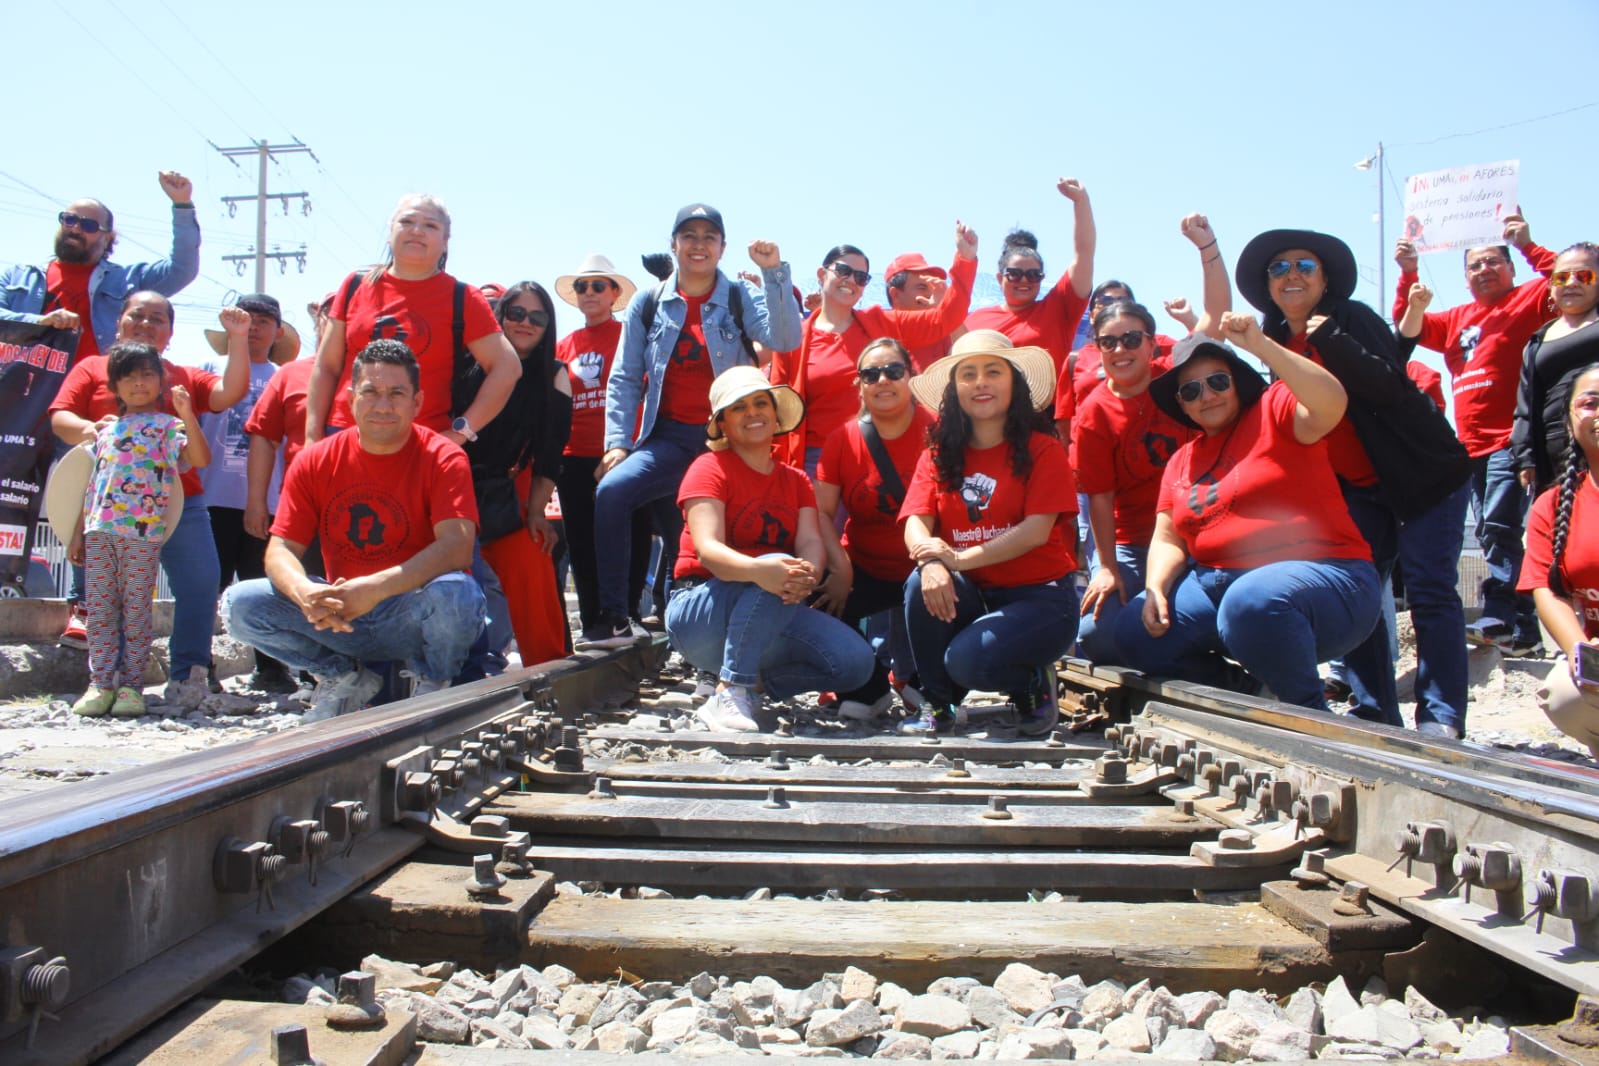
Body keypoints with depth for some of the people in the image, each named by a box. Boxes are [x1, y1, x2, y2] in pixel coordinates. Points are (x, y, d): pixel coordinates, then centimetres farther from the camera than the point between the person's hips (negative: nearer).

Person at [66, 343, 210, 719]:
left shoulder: (167, 426, 3)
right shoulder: (106, 431, 18)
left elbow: (201, 458, -15)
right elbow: (93, 484, 19)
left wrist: (187, 415, -24)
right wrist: (78, 533, 17)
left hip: (142, 534, -5)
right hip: (98, 531, 5)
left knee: (136, 610, 1)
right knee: (100, 608, 4)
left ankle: (131, 685, 5)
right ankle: (100, 684, 9)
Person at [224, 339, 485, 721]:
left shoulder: (442, 458, -10)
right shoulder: (315, 462, 1)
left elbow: (457, 546, -23)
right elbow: (281, 550, -4)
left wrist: (375, 589, -36)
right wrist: (305, 592, -29)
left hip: (416, 618, -3)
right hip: (339, 615, 4)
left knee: (453, 592, -37)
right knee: (242, 603, -15)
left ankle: (433, 685, -3)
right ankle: (345, 679, 6)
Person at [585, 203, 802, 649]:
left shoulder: (741, 300, 4)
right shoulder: (648, 303, 9)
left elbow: (785, 339, -14)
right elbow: (624, 379, 7)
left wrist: (774, 273, -22)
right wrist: (617, 441, -4)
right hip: (671, 436, 1)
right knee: (611, 491, -21)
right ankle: (614, 617, -15)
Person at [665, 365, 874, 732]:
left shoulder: (796, 480, 13)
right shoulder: (710, 468, -5)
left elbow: (811, 542, -5)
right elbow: (707, 548, -20)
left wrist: (808, 575, -31)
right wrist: (758, 570, -43)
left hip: (774, 613, 5)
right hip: (698, 612, -5)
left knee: (855, 661, -18)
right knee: (777, 571, -35)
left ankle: (754, 681, 3)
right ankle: (727, 696, -29)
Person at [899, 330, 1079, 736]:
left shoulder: (1042, 448, -5)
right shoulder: (939, 454, 6)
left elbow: (1037, 530, -17)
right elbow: (916, 522, -6)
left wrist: (961, 558, -26)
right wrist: (931, 560, -30)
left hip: (1039, 597, -4)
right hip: (971, 594, 4)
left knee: (967, 661, -29)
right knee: (922, 585, -29)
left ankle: (1034, 682, 7)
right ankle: (938, 706, -8)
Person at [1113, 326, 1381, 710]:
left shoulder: (1274, 410, 0)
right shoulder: (1182, 461, 17)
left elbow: (1331, 404, -23)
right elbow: (1168, 539, 12)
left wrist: (1261, 344, -29)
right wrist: (1156, 587, -8)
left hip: (1323, 575, -7)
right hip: (1219, 583, 7)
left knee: (1251, 602, -38)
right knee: (1134, 634, -9)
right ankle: (1246, 691, 10)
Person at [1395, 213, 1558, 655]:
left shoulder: (1527, 301, 5)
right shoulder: (1457, 319, 24)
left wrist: (1527, 245, -12)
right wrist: (1408, 274, 11)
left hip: (1510, 440, -8)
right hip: (1473, 445, 8)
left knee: (1498, 528, -18)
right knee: (1490, 534, 7)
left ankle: (1500, 619, -20)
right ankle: (1522, 630, 11)